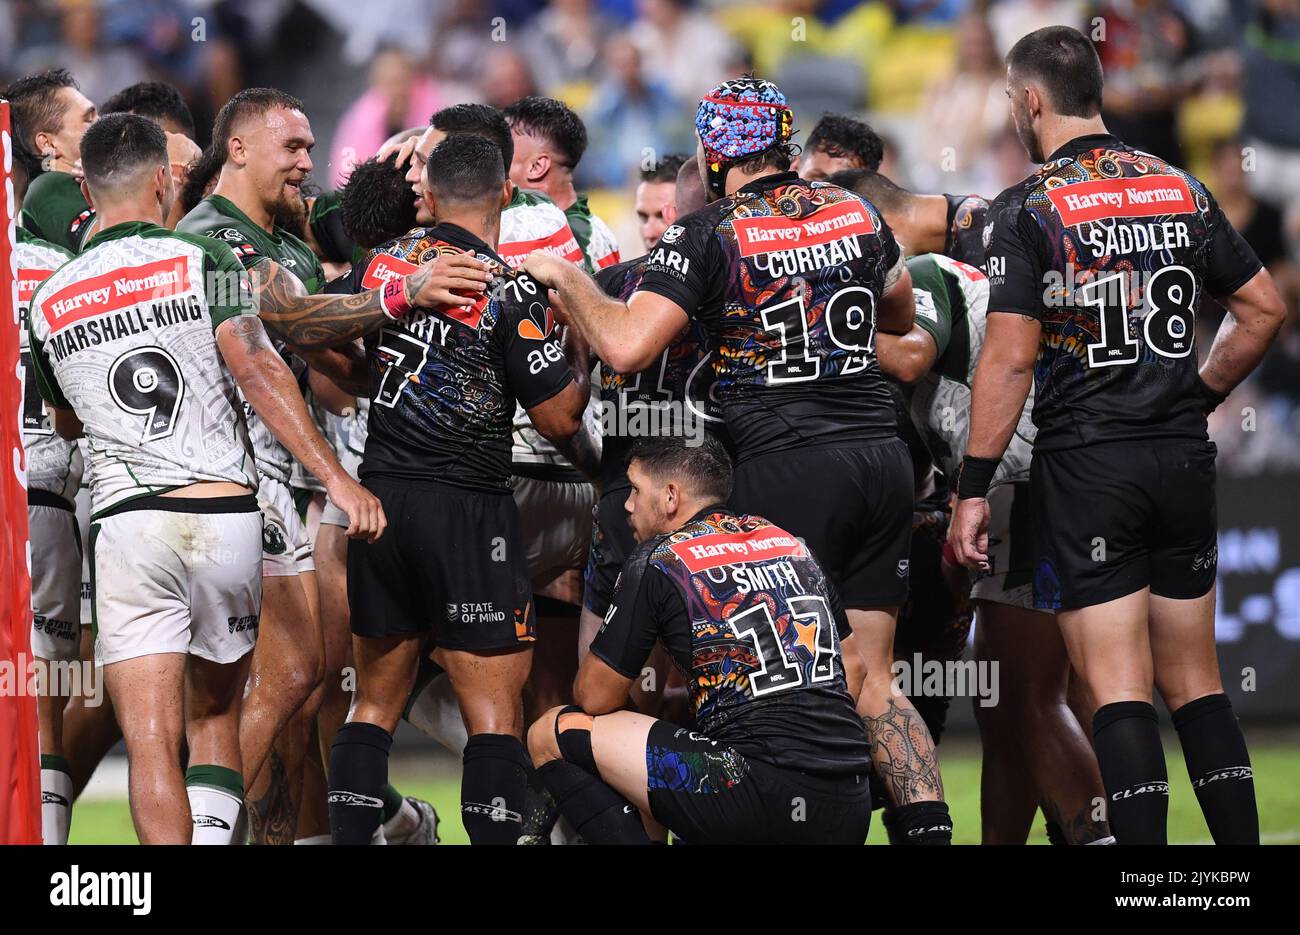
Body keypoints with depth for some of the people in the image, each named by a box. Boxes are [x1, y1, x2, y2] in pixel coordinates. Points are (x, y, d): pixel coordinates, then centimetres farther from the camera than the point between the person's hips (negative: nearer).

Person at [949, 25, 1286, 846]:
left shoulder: (1029, 209, -8)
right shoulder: (1182, 189, 7)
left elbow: (1010, 358, -12)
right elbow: (1264, 309, 9)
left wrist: (972, 490, -8)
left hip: (1087, 468, -5)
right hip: (1183, 459, 5)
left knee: (1119, 688, -5)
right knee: (1196, 683, 13)